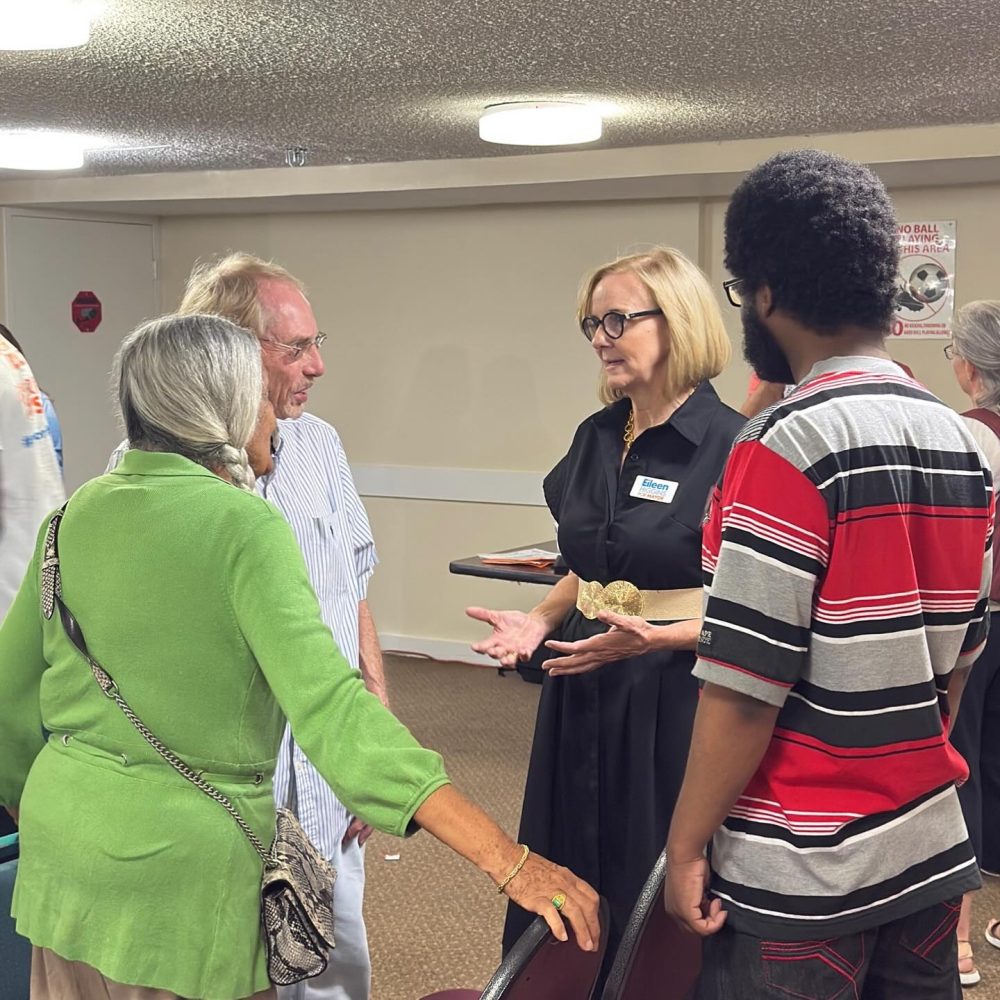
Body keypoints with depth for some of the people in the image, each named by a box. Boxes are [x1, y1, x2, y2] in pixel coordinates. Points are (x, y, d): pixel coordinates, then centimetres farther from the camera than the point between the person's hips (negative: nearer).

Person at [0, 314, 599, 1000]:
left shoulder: (77, 514, 2)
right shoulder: (245, 526, -17)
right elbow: (329, 706, -29)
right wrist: (506, 858, -33)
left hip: (61, 831, 6)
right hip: (182, 857, -6)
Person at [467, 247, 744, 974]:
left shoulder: (730, 446, -14)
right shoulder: (597, 437, 7)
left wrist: (655, 638, -25)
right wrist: (539, 622, 1)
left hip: (672, 697, -6)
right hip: (584, 689, 7)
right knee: (569, 879, 15)